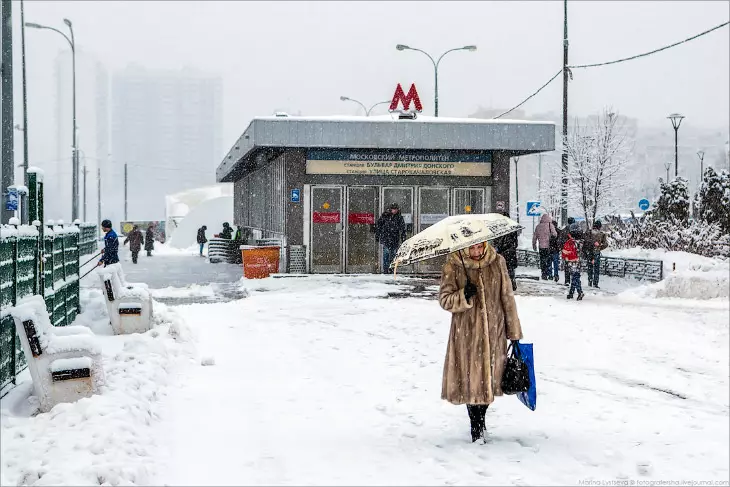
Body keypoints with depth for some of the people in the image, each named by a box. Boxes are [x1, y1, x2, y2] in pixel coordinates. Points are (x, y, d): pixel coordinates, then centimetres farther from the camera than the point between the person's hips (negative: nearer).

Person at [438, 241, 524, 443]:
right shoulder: (453, 266, -5)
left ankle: (480, 419, 32)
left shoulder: (497, 262, 1)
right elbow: (444, 300, -3)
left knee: (489, 378, 9)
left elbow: (507, 297, 5)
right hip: (466, 333, -2)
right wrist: (464, 296, -23)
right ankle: (476, 427, 18)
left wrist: (514, 331, 6)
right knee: (471, 380, 1)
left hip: (494, 332, 2)